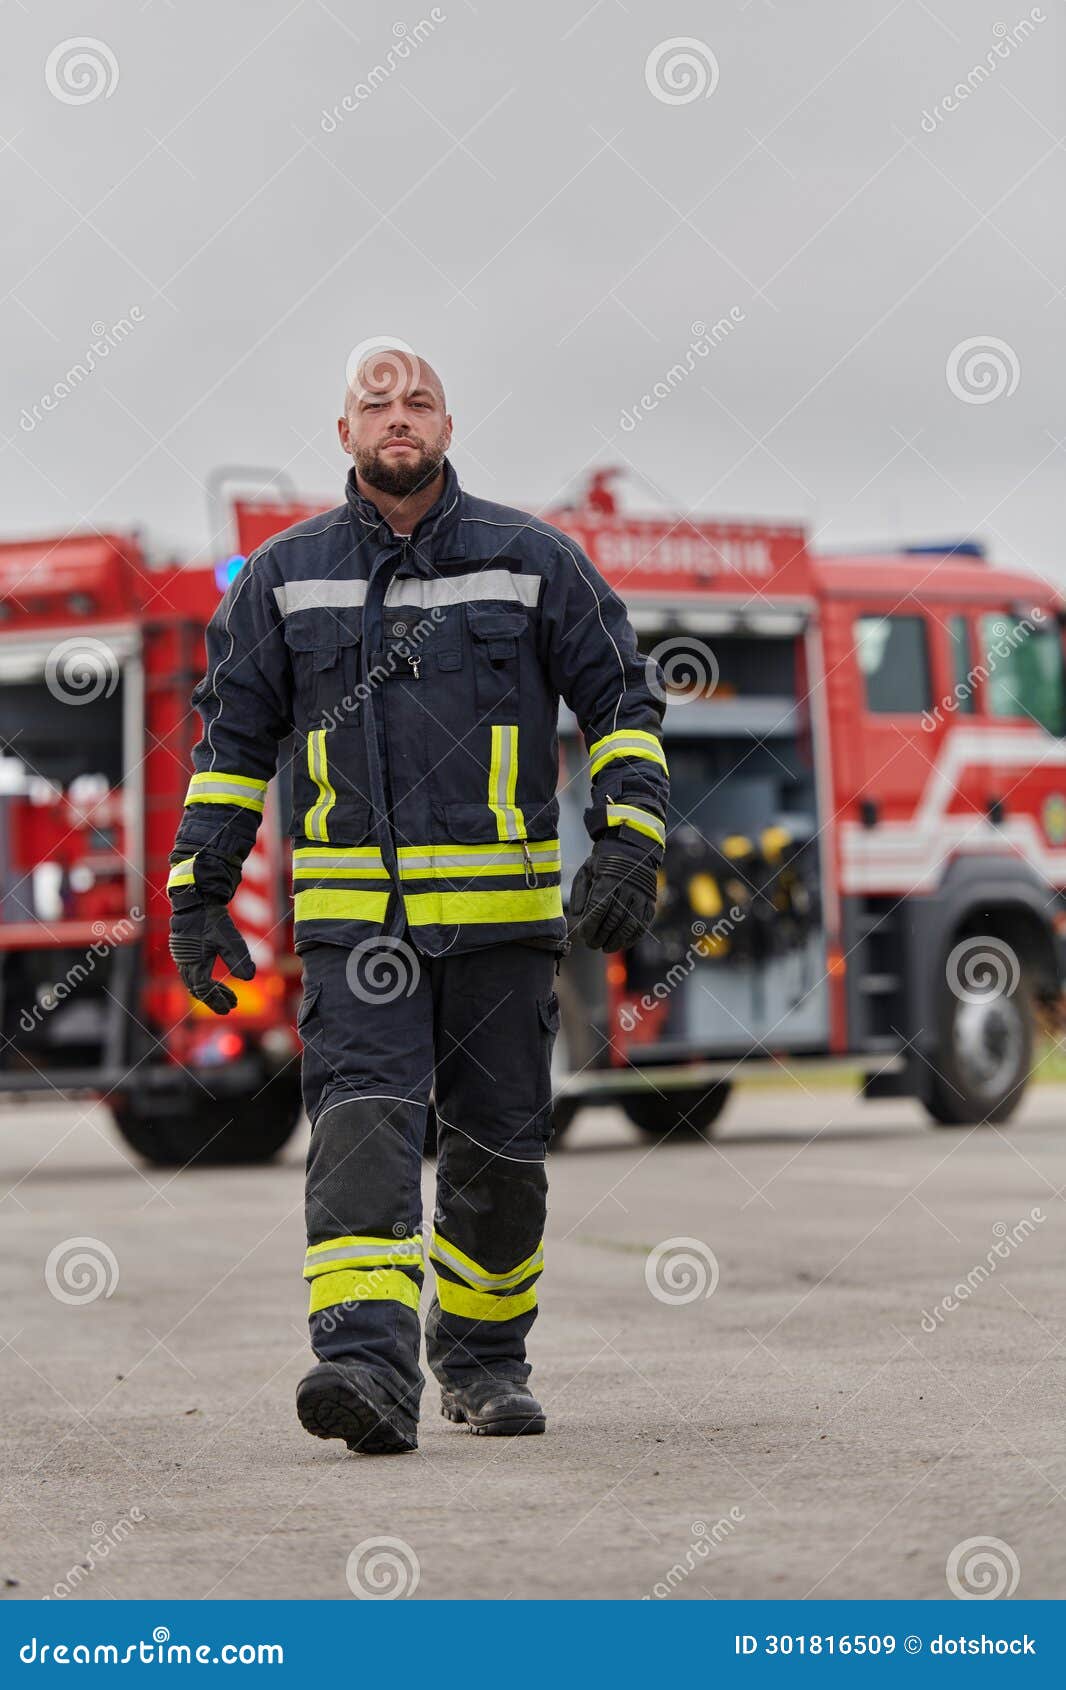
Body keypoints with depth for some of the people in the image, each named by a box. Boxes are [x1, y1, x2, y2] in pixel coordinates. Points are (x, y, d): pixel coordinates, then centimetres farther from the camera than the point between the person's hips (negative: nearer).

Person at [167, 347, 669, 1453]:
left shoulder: (530, 561, 5)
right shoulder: (287, 575, 8)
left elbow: (624, 700, 8)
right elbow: (231, 735, 14)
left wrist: (628, 846, -5)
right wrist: (199, 892, 8)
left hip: (501, 910, 1)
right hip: (352, 911, 0)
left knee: (497, 1144, 7)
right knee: (361, 1123, -17)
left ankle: (482, 1358, 26)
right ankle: (367, 1368, -29)